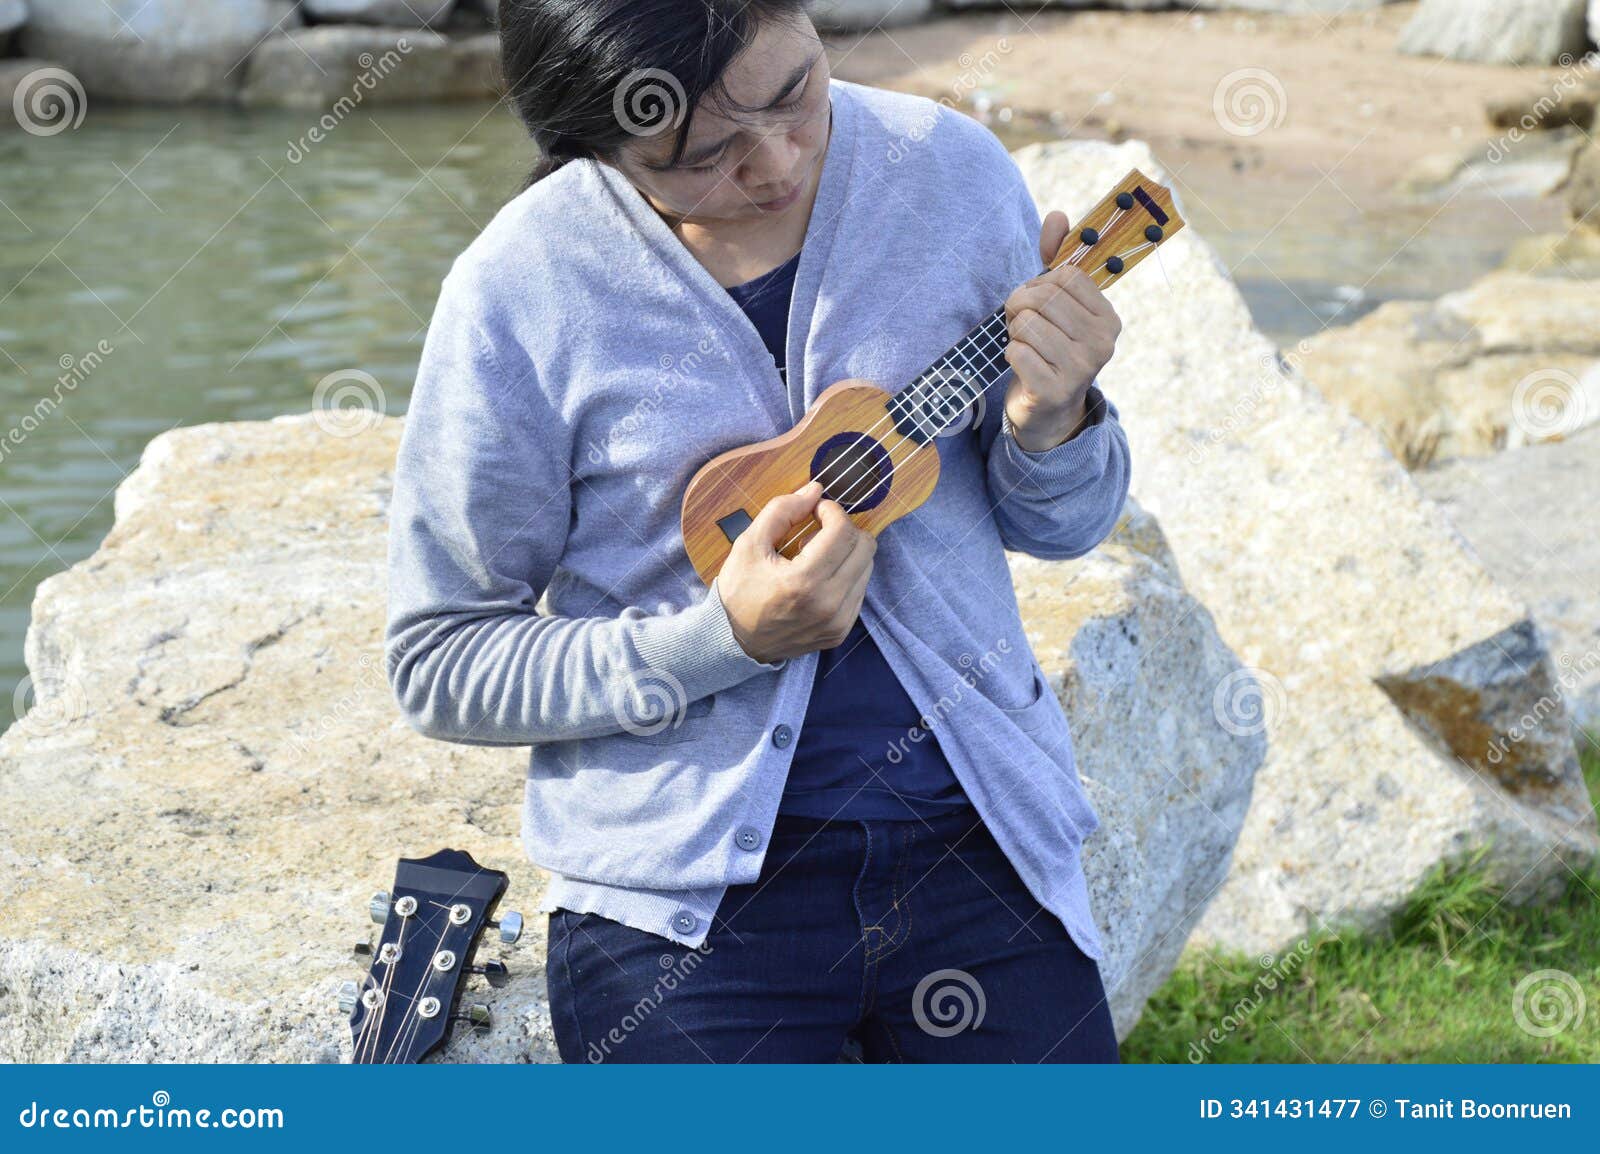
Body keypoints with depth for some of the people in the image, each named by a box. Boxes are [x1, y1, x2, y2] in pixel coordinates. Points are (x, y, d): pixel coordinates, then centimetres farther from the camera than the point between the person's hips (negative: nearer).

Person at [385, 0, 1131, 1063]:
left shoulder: (952, 173, -4)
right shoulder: (522, 296, -14)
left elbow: (1056, 525, 8)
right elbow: (439, 664, -7)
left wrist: (1054, 424, -15)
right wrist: (723, 639, -20)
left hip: (975, 841, 3)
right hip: (688, 894, -2)